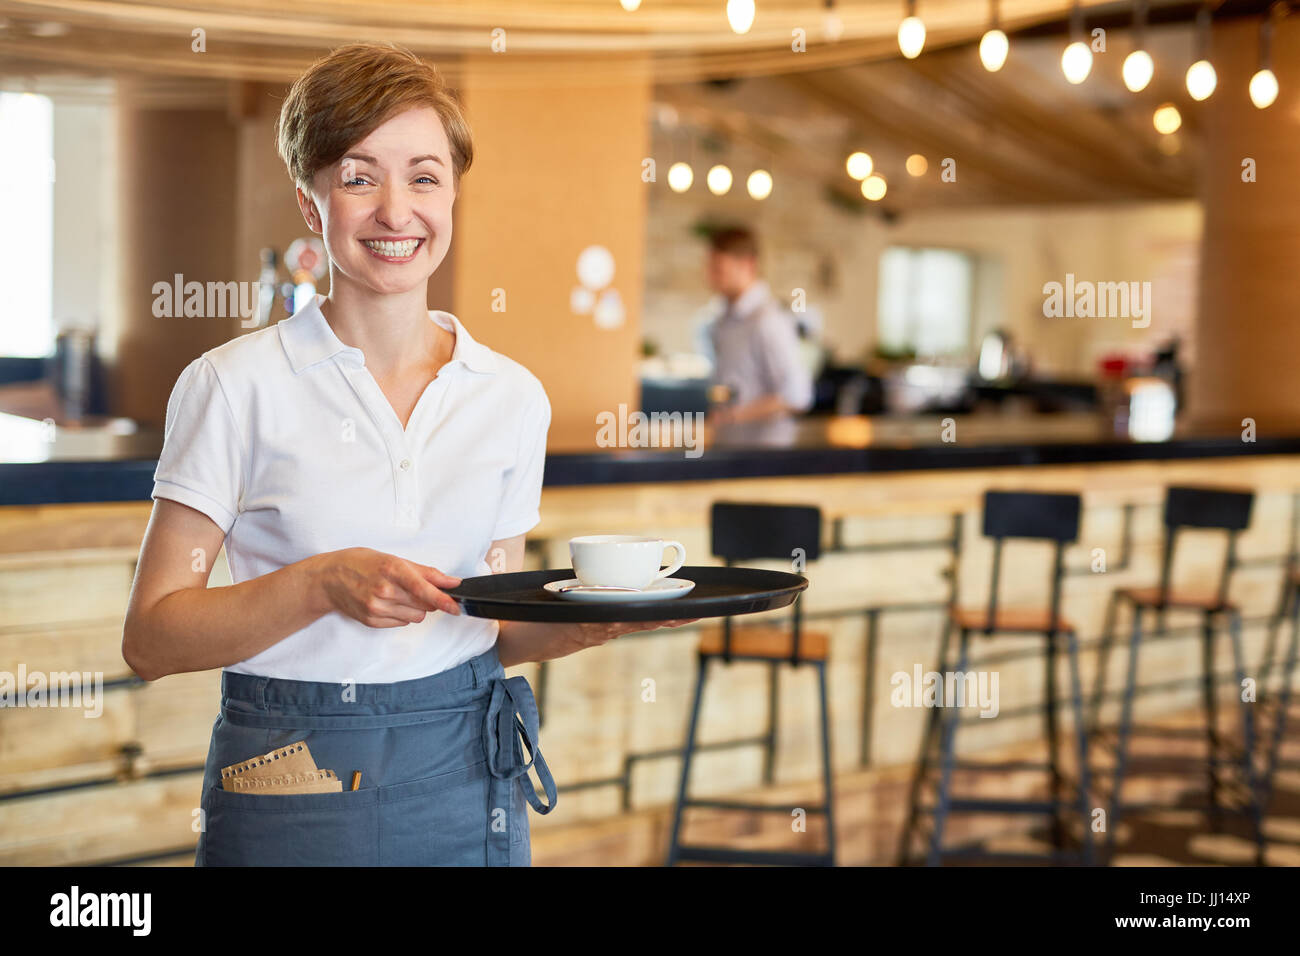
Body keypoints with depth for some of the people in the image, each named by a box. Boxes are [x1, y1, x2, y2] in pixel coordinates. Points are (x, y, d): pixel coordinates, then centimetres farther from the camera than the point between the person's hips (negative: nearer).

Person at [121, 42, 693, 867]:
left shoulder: (514, 397, 4)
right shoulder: (234, 386, -7)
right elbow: (151, 640, -8)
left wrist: (584, 625, -8)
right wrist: (324, 582, -22)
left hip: (468, 779, 3)